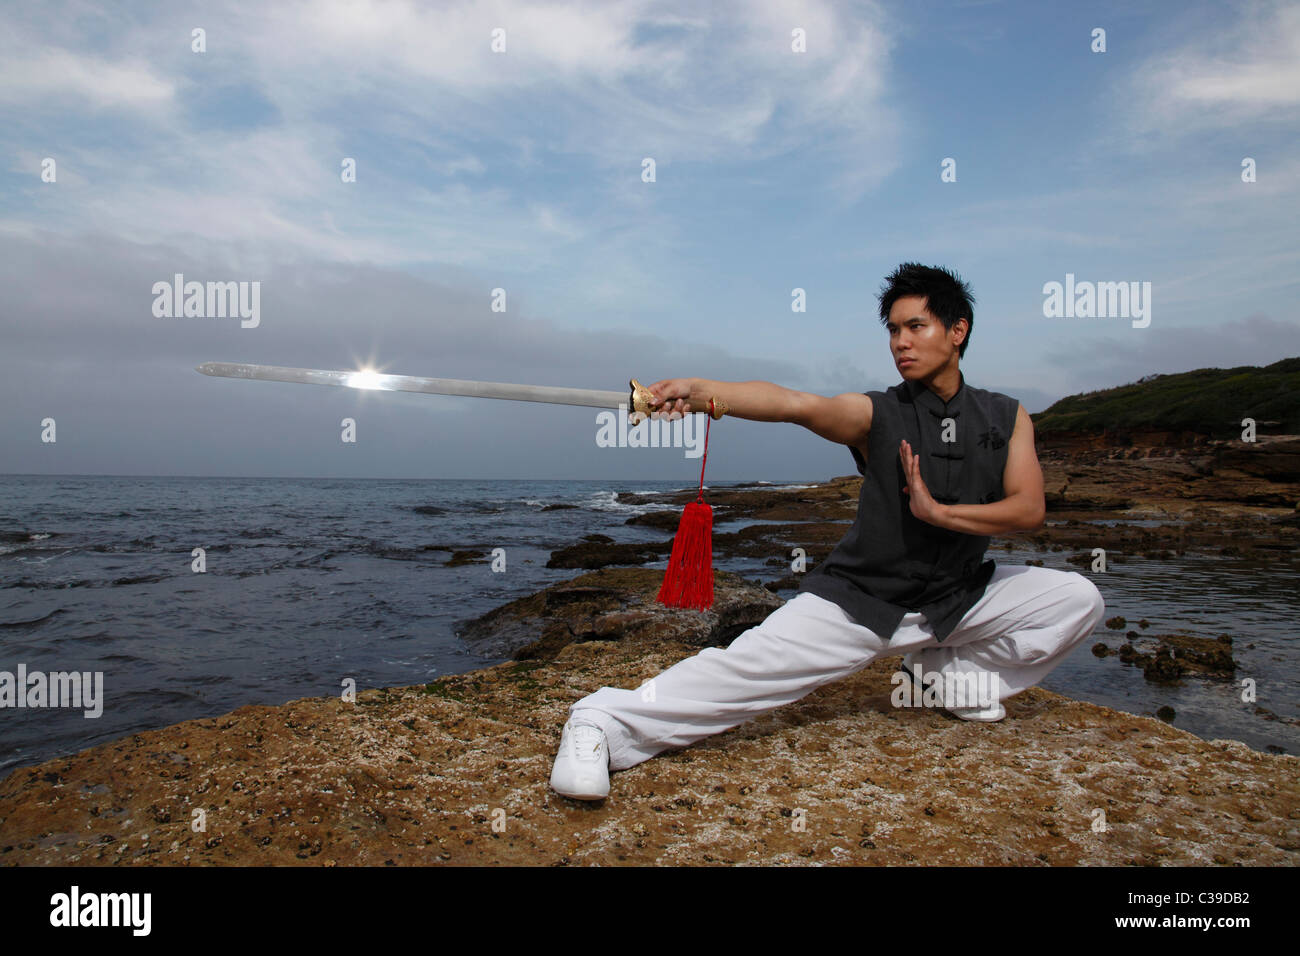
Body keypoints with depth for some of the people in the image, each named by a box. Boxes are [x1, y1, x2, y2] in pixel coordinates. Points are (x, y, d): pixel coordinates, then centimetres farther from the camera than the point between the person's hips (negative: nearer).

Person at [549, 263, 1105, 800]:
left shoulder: (1007, 418, 1)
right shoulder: (875, 415, -10)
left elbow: (1029, 510, -8)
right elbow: (795, 404, -29)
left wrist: (938, 511, -20)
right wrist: (699, 391, -46)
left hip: (957, 599, 5)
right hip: (861, 602, -4)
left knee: (1078, 598, -3)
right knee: (750, 666, -23)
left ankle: (946, 673, 9)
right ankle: (605, 724, -21)